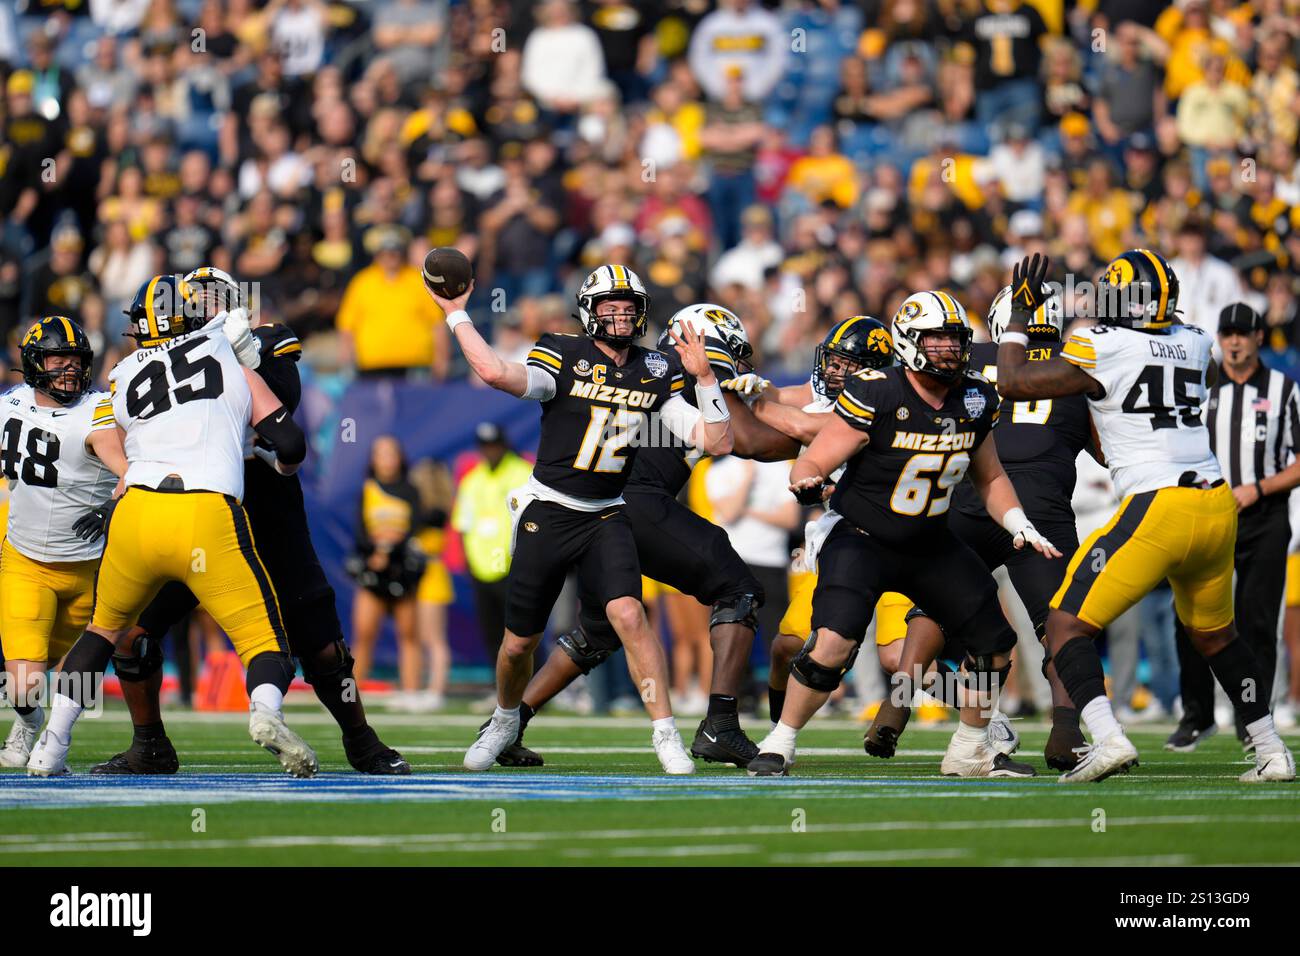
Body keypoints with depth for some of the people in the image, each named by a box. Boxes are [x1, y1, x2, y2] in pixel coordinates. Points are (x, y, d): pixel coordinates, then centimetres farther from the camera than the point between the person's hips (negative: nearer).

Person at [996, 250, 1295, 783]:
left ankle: (1109, 739, -22)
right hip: (1218, 506, 7)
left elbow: (1012, 383, 0)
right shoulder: (1193, 345, 12)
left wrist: (1020, 310, 12)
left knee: (1067, 625, -3)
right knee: (1213, 634, 26)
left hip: (1157, 509, -7)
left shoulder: (1103, 351, -6)